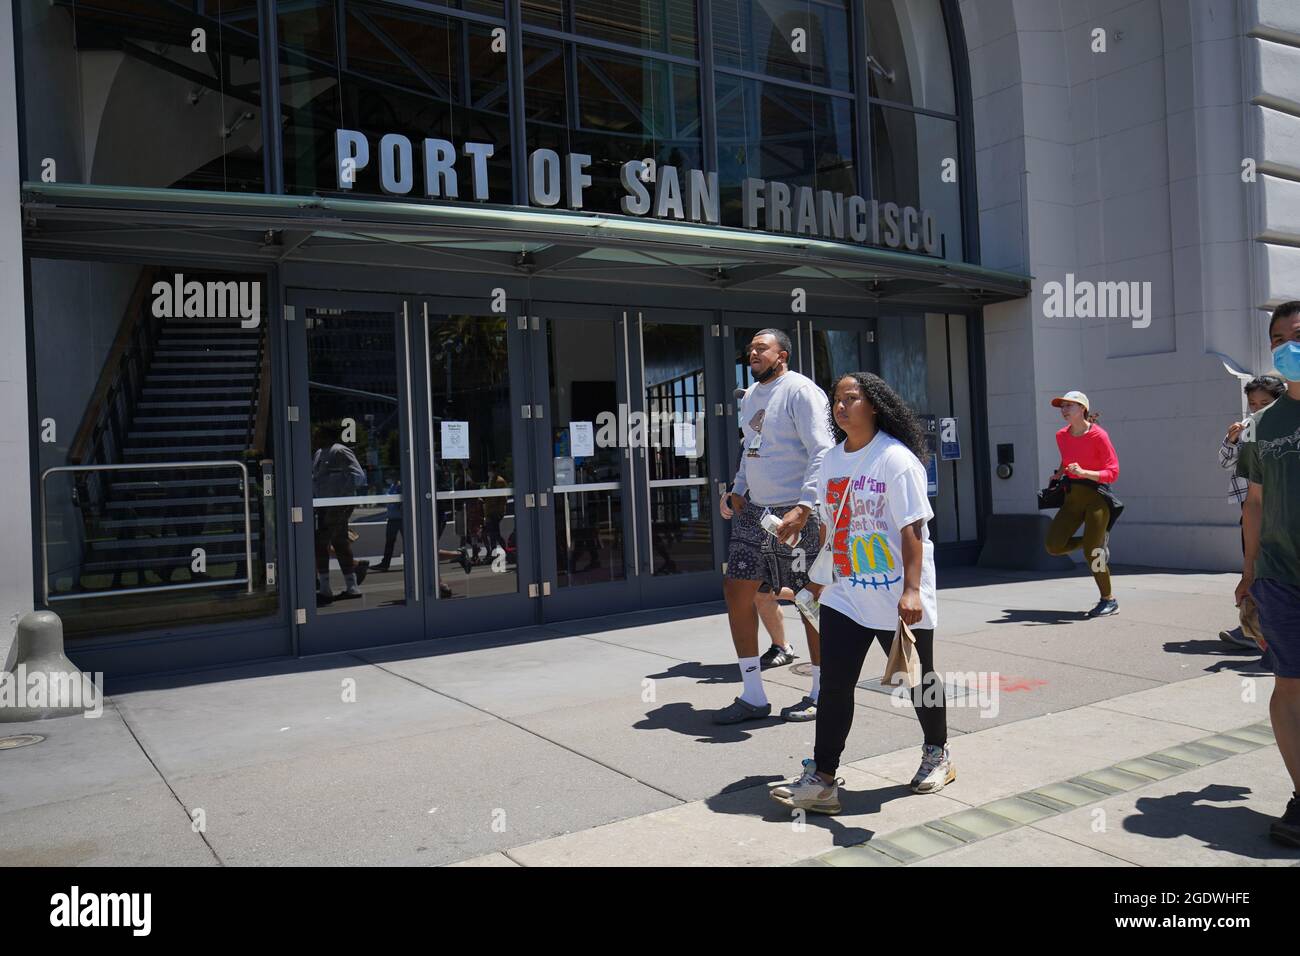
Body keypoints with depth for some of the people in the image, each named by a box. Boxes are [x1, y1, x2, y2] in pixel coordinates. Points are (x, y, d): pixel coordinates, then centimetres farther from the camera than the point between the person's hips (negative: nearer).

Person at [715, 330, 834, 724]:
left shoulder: (800, 391, -10)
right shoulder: (750, 397, 16)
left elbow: (822, 452, -19)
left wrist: (803, 507, -28)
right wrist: (737, 491, 13)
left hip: (795, 514, -8)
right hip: (754, 511, 9)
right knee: (736, 592, 5)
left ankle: (821, 695, 19)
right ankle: (753, 698, 14)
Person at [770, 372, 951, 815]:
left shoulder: (897, 459, -14)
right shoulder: (831, 460, 7)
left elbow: (912, 529, -18)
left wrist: (912, 590, -24)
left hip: (899, 599, -5)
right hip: (845, 595, 5)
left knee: (917, 679, 14)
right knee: (834, 684, -1)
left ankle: (937, 754, 37)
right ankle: (821, 779, 3)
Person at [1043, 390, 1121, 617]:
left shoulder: (1098, 435, -14)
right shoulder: (1062, 436, 5)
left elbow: (1112, 473, -13)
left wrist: (1083, 473, -27)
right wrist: (1058, 474, 7)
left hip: (1096, 496, -6)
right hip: (1072, 496, 6)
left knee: (1091, 552, -7)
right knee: (1054, 545, -3)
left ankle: (1109, 601, 12)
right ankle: (1096, 540, 23)